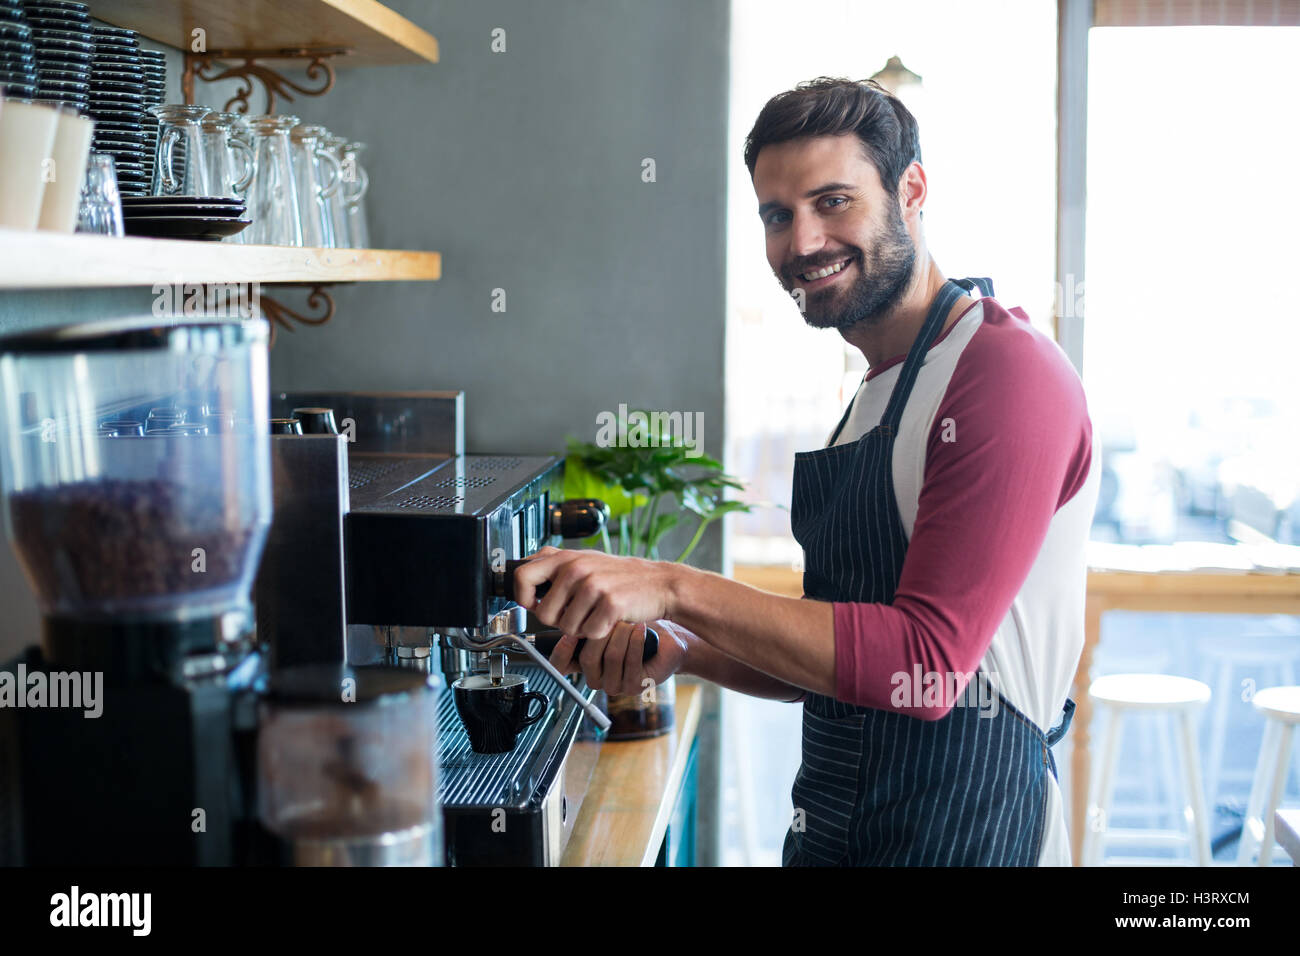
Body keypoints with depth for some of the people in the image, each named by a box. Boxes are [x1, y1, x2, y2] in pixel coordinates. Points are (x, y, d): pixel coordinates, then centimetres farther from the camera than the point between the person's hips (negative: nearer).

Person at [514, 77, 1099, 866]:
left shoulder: (1010, 369, -16)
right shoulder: (874, 396, 12)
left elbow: (927, 662, -24)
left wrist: (676, 589, -25)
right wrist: (682, 653, 0)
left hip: (963, 832, -8)